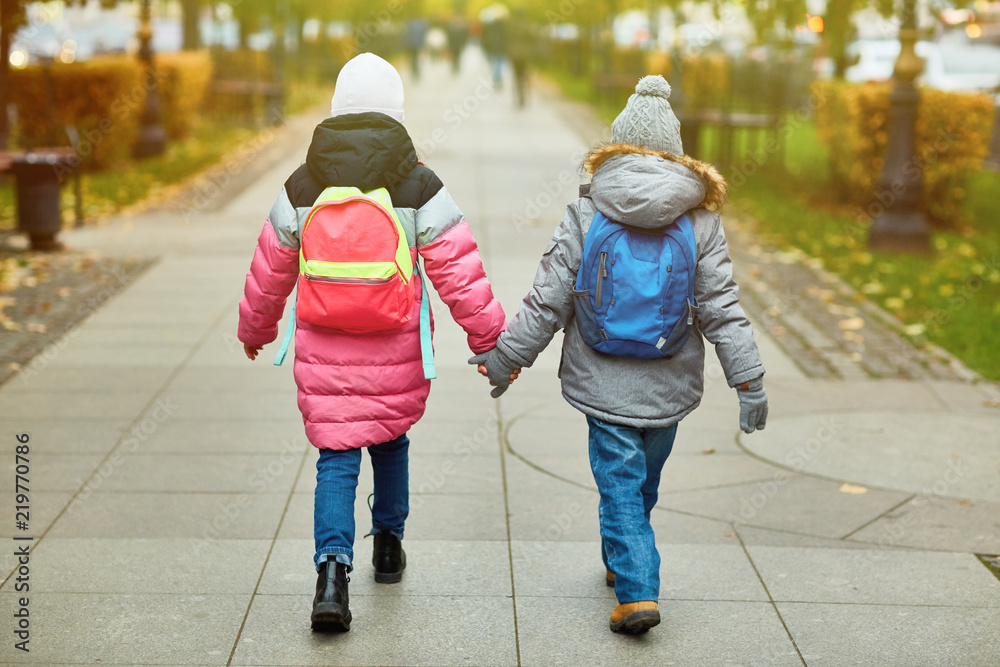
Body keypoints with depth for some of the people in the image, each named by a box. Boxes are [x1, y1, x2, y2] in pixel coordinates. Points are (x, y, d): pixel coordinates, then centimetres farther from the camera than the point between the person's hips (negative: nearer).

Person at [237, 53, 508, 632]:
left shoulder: (300, 189, -1)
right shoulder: (421, 188, -8)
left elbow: (269, 274, 9)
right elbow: (462, 276, -8)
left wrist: (255, 332, 26)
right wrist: (492, 340, 3)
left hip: (323, 351, 0)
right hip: (396, 352, 0)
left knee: (337, 460, 5)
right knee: (391, 440, 23)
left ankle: (334, 567, -12)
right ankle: (388, 545, 38)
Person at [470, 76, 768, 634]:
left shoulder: (585, 216, -9)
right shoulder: (701, 220, -5)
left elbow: (547, 303, -7)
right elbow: (721, 306, -6)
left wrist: (506, 357, 4)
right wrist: (749, 379, -1)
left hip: (605, 383, -2)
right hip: (670, 384, 3)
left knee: (620, 484, 5)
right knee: (644, 479, 21)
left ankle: (638, 591, -6)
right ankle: (623, 563, 40)